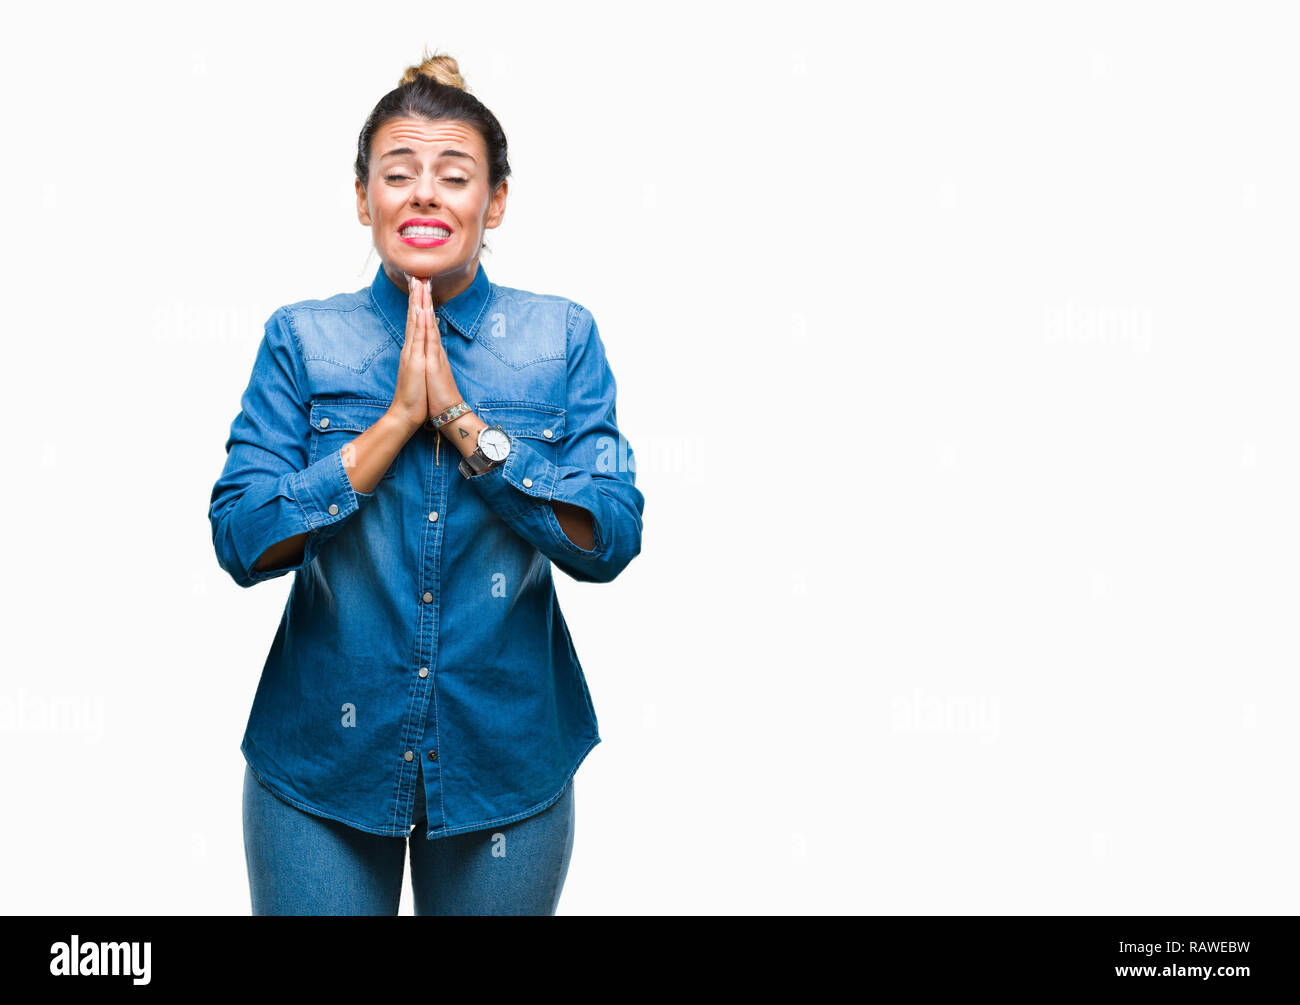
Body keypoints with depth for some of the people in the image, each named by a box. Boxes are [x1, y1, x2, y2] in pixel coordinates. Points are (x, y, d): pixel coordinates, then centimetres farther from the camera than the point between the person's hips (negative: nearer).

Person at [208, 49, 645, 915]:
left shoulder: (562, 338, -2)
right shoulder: (302, 340, -2)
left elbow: (609, 542, -11)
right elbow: (242, 541, -11)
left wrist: (463, 420, -17)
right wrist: (396, 420, -16)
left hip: (507, 763, 1)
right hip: (322, 766, 0)